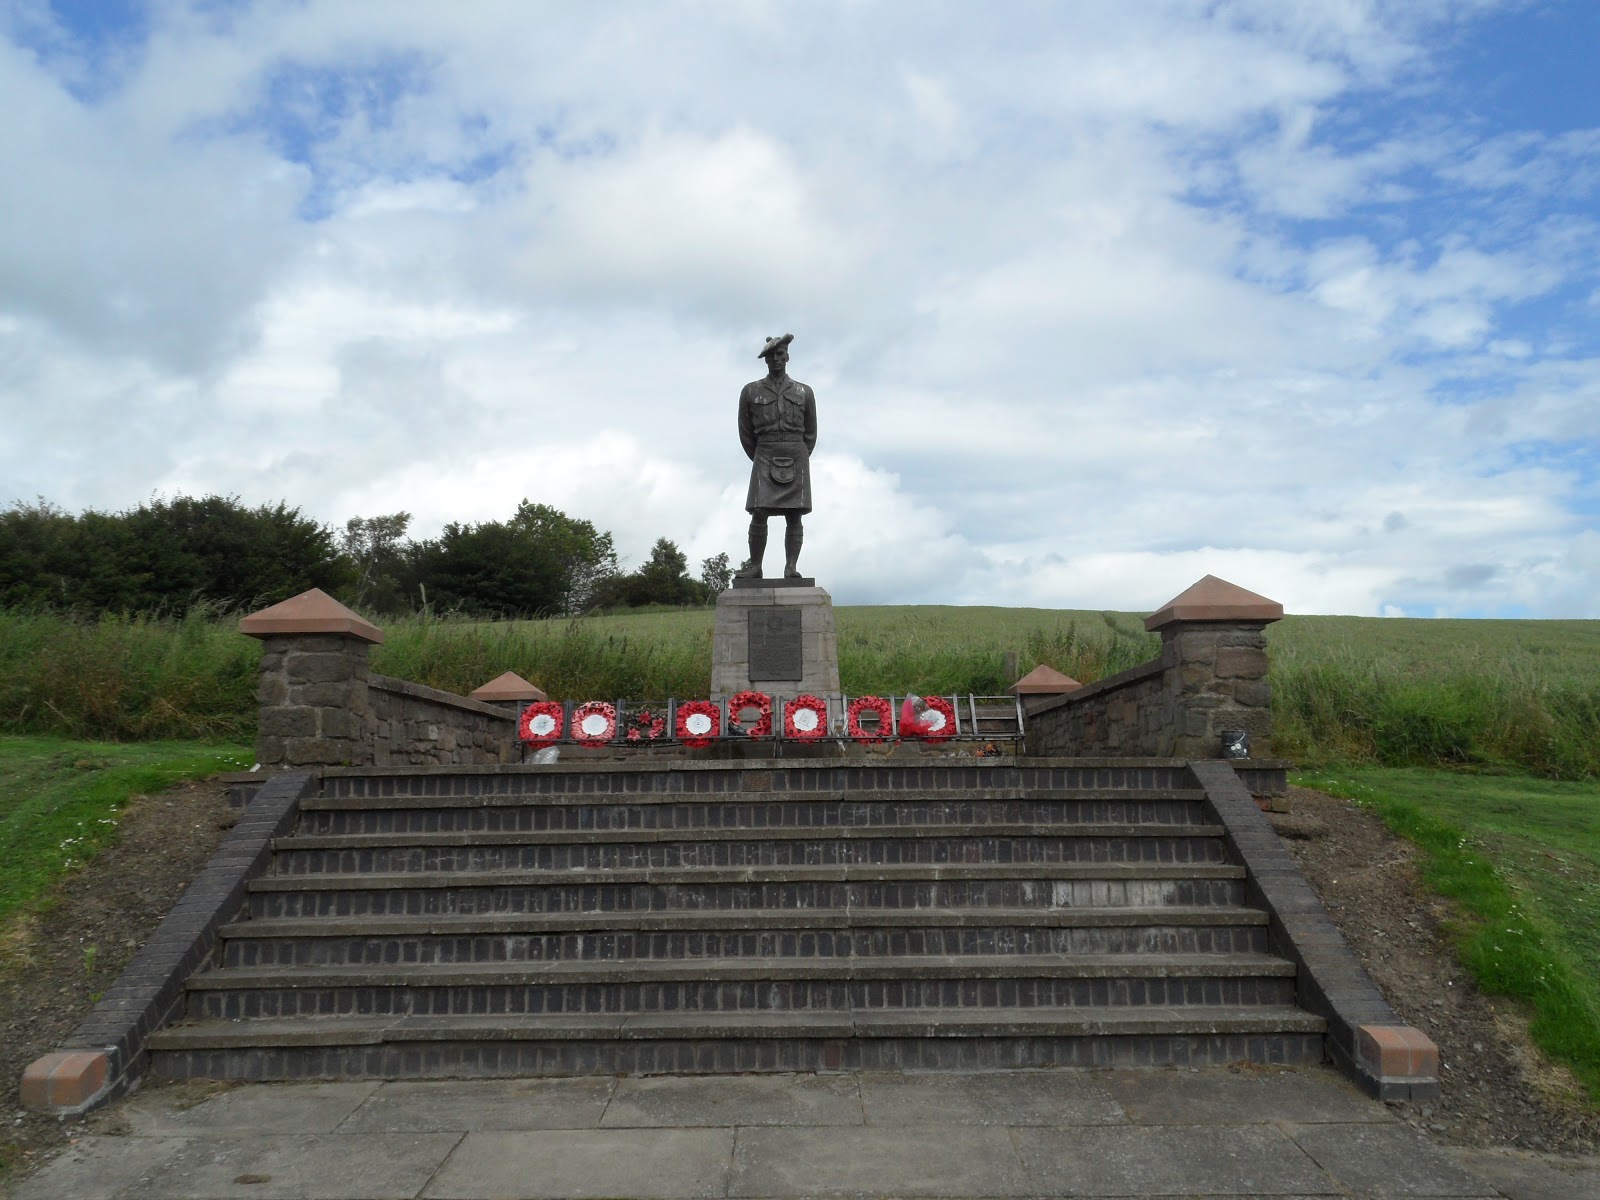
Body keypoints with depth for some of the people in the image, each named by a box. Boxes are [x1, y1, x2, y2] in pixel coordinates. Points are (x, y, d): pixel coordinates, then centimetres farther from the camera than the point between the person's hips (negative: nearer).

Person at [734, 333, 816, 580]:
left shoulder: (804, 392, 8)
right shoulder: (750, 391, 6)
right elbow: (745, 433, 12)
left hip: (796, 458, 1)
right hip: (765, 458, 0)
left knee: (794, 517, -5)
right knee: (759, 514, -11)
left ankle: (791, 568, -5)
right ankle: (755, 567, -5)